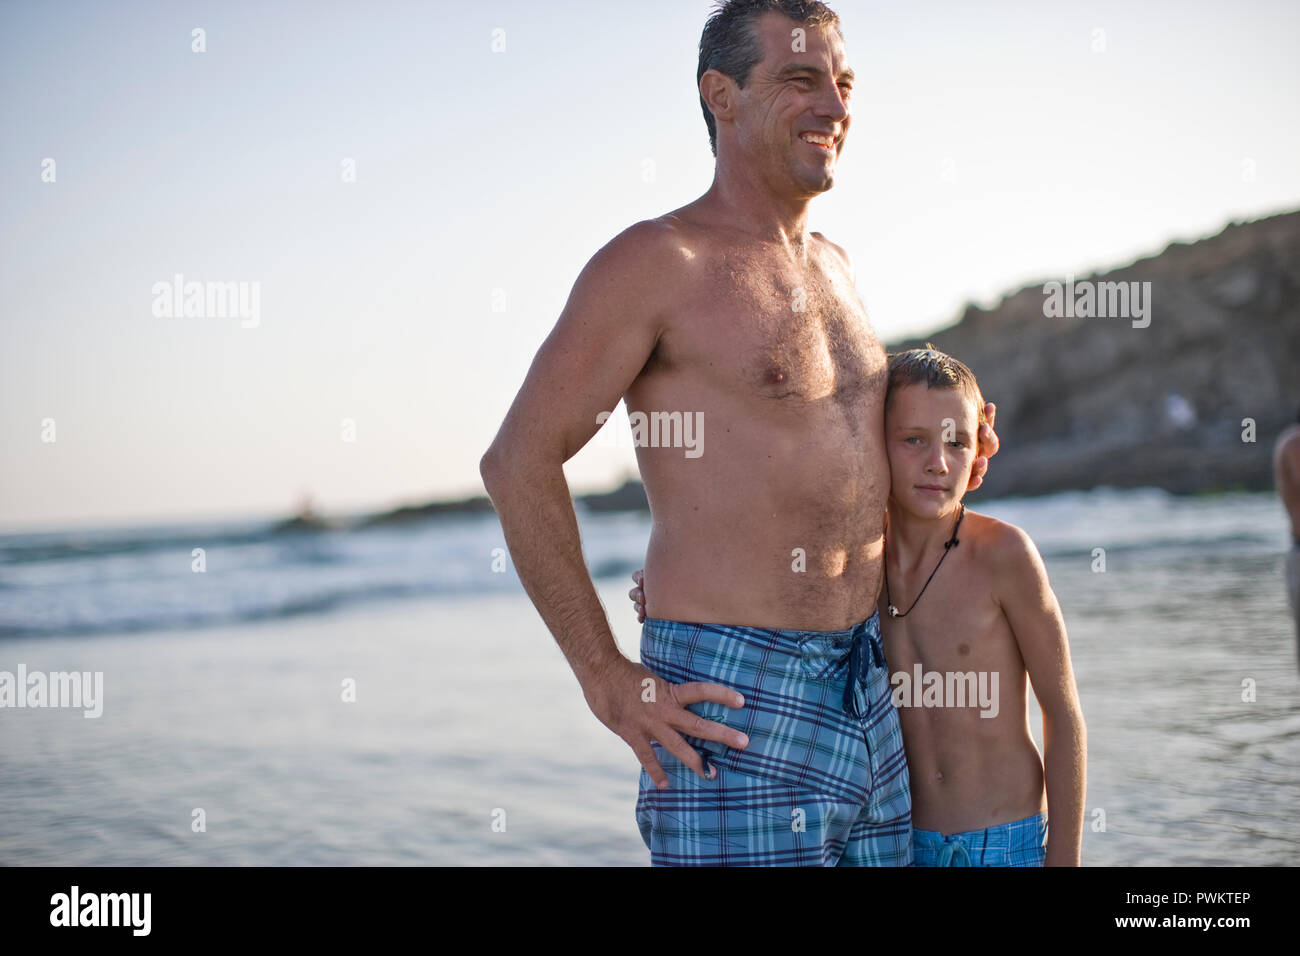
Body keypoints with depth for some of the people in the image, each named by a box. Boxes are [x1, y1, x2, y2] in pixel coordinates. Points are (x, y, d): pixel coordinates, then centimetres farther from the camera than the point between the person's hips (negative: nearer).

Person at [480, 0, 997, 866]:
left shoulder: (833, 268, 15)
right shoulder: (657, 261, -9)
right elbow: (518, 464, -12)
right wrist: (609, 682, -14)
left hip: (867, 693, 8)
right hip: (730, 706, -8)